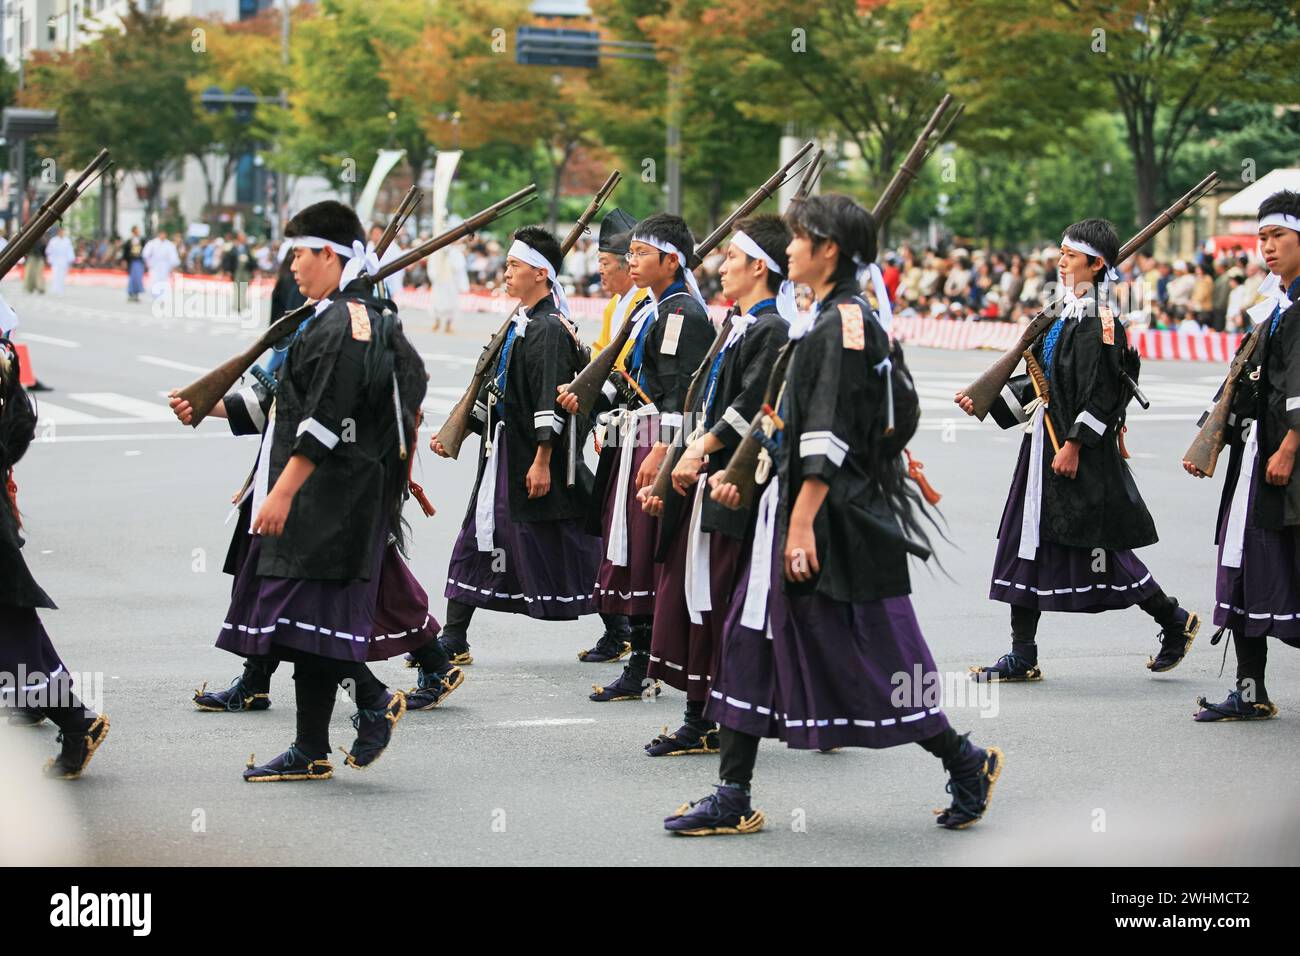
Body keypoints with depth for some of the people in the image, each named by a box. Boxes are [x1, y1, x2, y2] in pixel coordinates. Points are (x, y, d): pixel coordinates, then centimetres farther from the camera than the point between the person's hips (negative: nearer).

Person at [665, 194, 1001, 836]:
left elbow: (830, 440, -22)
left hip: (838, 517, -10)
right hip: (796, 508, 10)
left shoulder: (844, 325, -16)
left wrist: (802, 524, -24)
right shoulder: (833, 319, 14)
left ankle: (966, 763, 12)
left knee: (863, 656, -4)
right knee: (752, 642, 7)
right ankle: (733, 800, 9)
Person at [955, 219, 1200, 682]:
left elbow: (1101, 393, -19)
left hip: (1084, 452, -10)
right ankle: (1022, 657, 8)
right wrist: (987, 400, 12)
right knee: (1028, 542, 6)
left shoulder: (1098, 321, -15)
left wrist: (1074, 445, -21)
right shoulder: (1069, 314, 13)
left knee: (1098, 545, -2)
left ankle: (1174, 621, 18)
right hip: (1047, 444, 10)